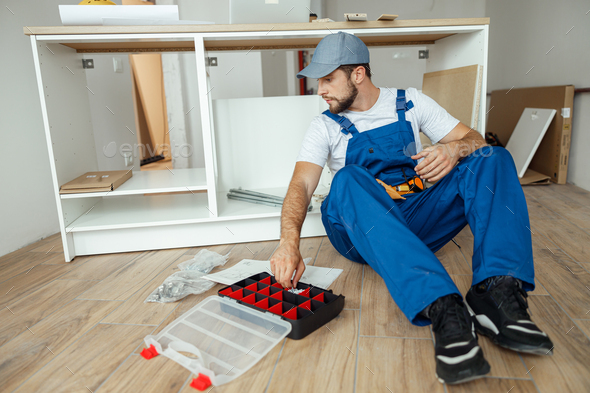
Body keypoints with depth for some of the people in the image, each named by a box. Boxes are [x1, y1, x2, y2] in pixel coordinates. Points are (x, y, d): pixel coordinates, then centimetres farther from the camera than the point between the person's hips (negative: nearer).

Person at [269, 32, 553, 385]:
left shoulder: (411, 103, 11)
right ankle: (444, 311, -47)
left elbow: (475, 140, 6)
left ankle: (497, 292, -37)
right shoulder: (326, 127, 6)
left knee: (493, 159, -15)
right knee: (349, 179, -33)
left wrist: (454, 149, -19)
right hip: (363, 233, -1)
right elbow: (302, 184, -10)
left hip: (418, 221, 2)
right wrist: (290, 241, -29)